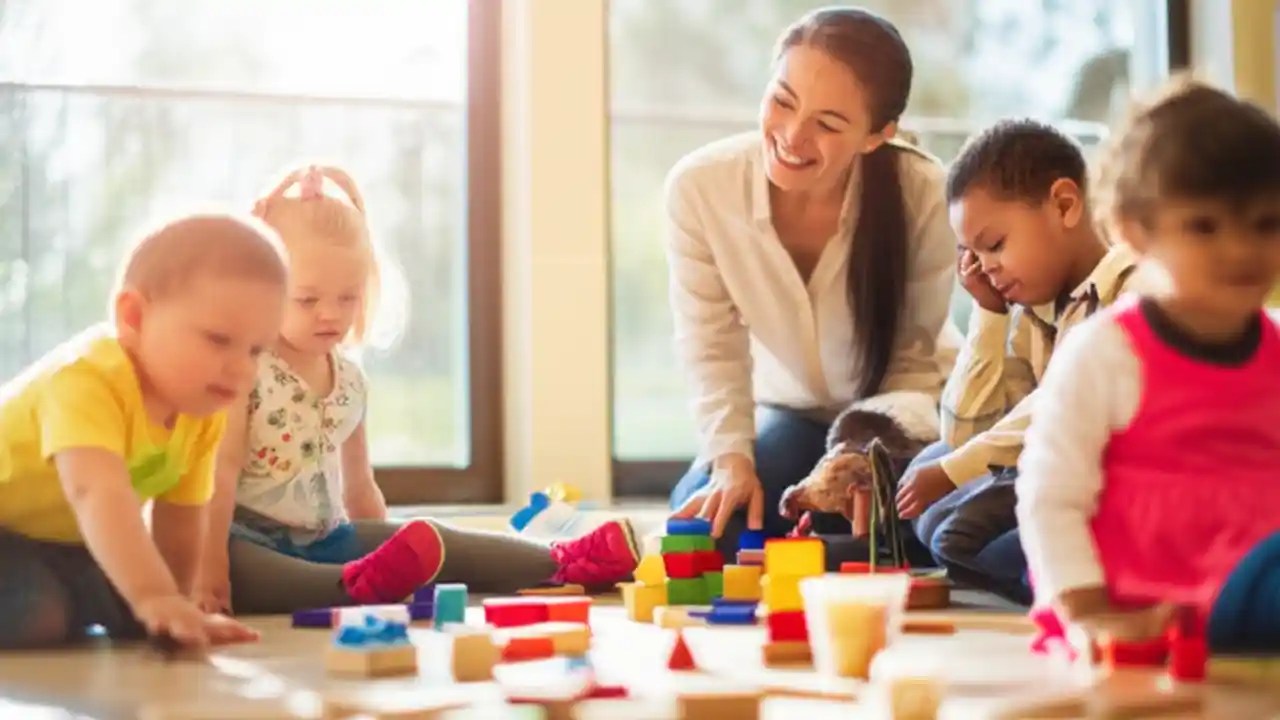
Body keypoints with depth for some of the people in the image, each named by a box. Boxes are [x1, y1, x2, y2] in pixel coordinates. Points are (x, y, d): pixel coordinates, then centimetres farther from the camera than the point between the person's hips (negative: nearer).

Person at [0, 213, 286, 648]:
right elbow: (98, 495, -51)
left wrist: (177, 606, -2)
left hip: (65, 540, 8)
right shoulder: (87, 380, -37)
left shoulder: (203, 411, -10)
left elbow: (181, 517, -1)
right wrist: (154, 597, -61)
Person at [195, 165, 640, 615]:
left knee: (425, 542, -9)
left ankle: (561, 563, -12)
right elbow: (220, 470, -16)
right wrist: (210, 565, -23)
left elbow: (358, 487, 19)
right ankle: (352, 586, -63)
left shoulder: (350, 381, 10)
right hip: (246, 537, -6)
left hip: (322, 537, 6)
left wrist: (390, 551, 21)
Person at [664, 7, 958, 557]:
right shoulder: (699, 187, -24)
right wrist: (731, 459, -29)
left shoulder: (924, 195, -28)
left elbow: (912, 360, -20)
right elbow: (713, 348, -16)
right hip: (791, 414, 2)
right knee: (704, 527, -22)